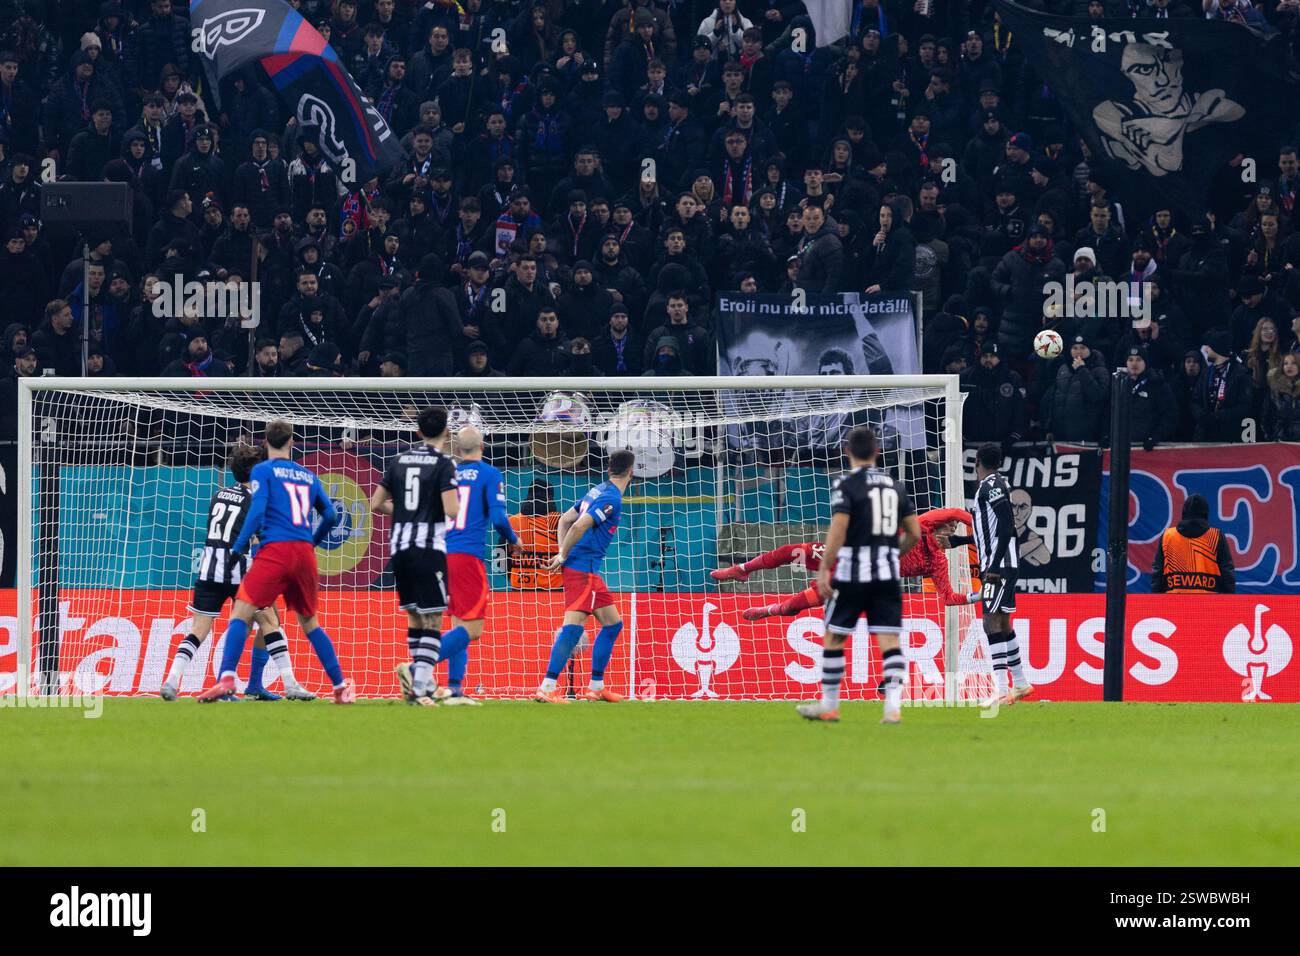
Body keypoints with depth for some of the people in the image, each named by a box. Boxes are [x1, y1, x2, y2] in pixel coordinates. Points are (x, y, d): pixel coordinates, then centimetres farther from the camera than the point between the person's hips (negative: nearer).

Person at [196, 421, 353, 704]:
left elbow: (257, 510, -8)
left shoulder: (263, 471, 5)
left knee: (241, 612, -8)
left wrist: (239, 547, -1)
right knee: (309, 622, 19)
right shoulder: (308, 476, 19)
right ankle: (341, 686, 18)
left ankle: (226, 680, -27)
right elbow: (331, 515, 20)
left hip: (275, 550, -5)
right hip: (305, 554, 5)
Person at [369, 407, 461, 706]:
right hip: (430, 547, -6)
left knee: (414, 617, 14)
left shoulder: (399, 461, 10)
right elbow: (451, 511, -15)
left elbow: (376, 504, 12)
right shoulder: (443, 464, -7)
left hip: (400, 547, 6)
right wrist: (456, 499, 7)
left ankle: (424, 682, 17)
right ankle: (419, 684, -18)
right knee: (432, 621, -5)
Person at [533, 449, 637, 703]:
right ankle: (547, 688, -24)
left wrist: (561, 555, 12)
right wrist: (562, 557, -12)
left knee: (613, 623, 16)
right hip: (583, 569, -10)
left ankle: (596, 687, 19)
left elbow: (565, 520, 21)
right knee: (573, 625, -17)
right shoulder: (612, 499, -13)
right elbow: (579, 526, -22)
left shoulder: (598, 491, 17)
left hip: (589, 571, 10)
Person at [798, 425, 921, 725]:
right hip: (888, 574, 4)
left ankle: (829, 706, 16)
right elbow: (914, 533, 12)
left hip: (851, 575, -4)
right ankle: (893, 707, -15)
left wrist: (823, 571, -13)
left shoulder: (846, 484, -6)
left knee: (834, 638, 10)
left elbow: (838, 529, -16)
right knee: (889, 641, -1)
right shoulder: (895, 485, 11)